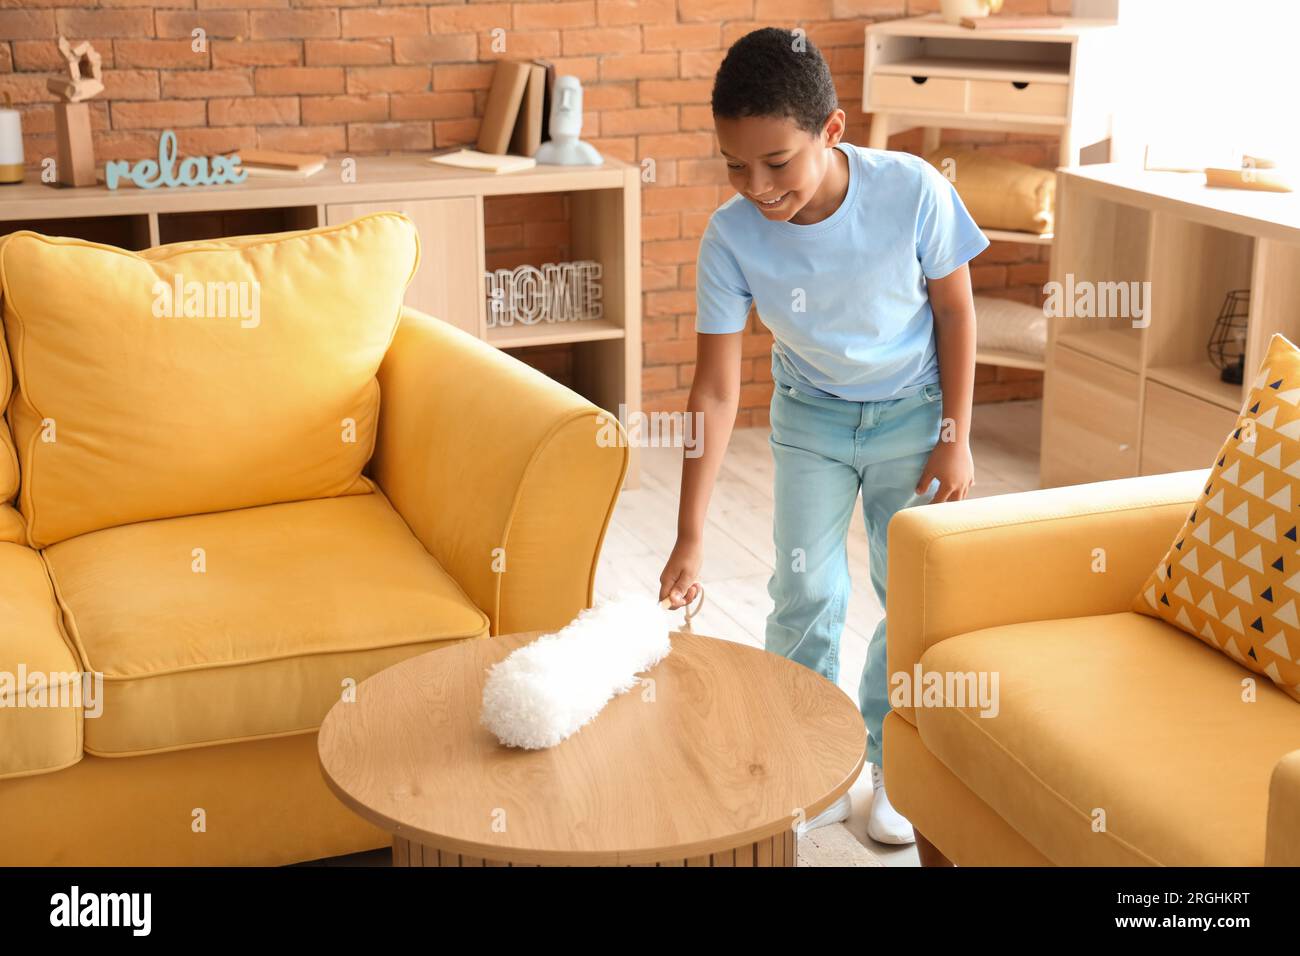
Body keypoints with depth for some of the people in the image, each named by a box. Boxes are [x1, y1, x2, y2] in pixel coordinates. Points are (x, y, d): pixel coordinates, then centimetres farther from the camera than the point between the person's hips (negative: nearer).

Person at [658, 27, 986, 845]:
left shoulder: (912, 191, -29)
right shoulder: (731, 237, -25)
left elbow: (956, 311, -12)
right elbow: (716, 389, -22)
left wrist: (956, 438, -10)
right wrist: (691, 535, -24)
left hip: (911, 414, -1)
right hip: (811, 417, 1)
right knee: (805, 595, 2)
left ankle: (891, 766, 24)